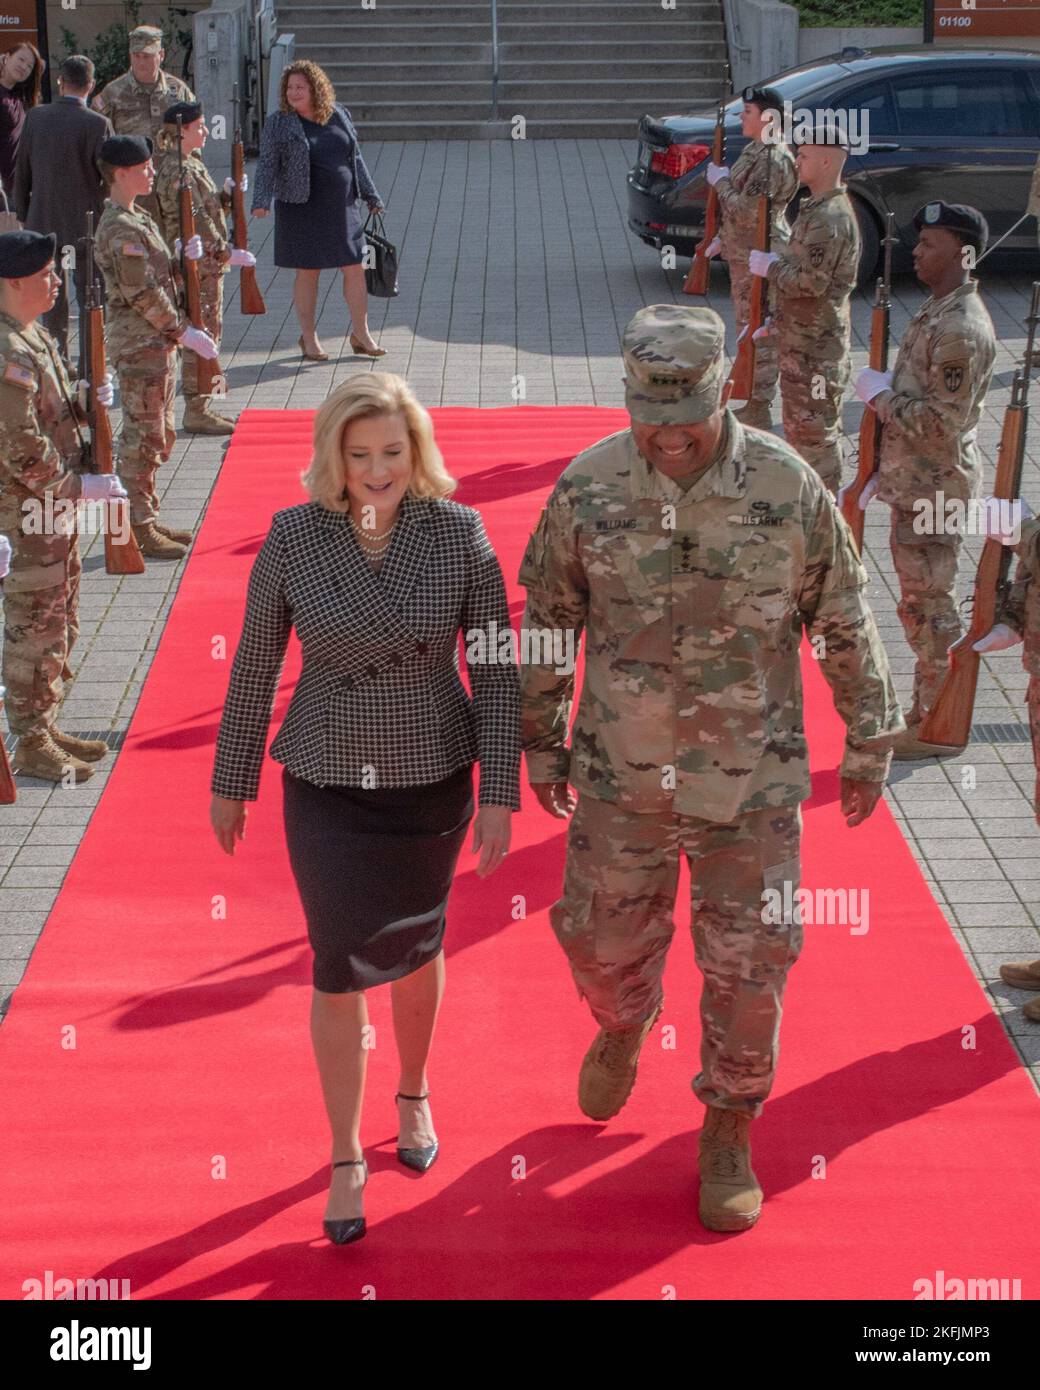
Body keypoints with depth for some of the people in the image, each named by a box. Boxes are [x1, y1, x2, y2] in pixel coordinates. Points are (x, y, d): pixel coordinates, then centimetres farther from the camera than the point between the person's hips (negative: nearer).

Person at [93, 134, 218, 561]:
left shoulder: (138, 220, 14)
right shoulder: (120, 230, -19)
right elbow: (143, 295, -20)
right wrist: (183, 332, -16)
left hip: (158, 345, 10)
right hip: (139, 347, -10)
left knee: (158, 438, 16)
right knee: (142, 439, -4)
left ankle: (146, 520, 25)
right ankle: (139, 530, 3)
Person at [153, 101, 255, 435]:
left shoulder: (192, 164, 14)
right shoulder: (178, 172, -18)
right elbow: (198, 224, -22)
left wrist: (227, 193, 2)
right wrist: (228, 254, -19)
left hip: (207, 264, 10)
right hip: (197, 266, -10)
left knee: (207, 336, 15)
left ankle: (201, 407, 22)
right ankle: (196, 412, 2)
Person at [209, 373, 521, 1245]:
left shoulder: (460, 533, -15)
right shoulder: (293, 537, -14)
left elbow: (496, 669, -8)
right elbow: (255, 664, -3)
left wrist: (501, 795, -10)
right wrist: (230, 780, 5)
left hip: (432, 779, 1)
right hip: (328, 783, 0)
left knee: (415, 947, 20)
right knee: (341, 971, 3)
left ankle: (414, 1092, 49)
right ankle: (346, 1159, 23)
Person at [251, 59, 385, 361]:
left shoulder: (339, 115, 7)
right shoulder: (278, 123, -4)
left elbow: (355, 159, 15)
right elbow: (267, 165, -8)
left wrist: (371, 197, 17)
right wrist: (261, 201, -22)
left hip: (341, 206, 4)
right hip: (301, 209, -3)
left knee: (355, 269, 4)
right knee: (307, 272, 3)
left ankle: (361, 335, 16)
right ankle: (308, 337, 15)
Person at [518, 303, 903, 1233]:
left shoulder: (790, 490, -13)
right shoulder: (588, 488, -10)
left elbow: (846, 629, -1)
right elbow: (547, 623, 3)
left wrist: (869, 749, 5)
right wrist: (541, 744, 10)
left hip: (753, 784, -1)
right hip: (621, 779, 1)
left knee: (749, 966, 7)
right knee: (601, 939, 15)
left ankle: (728, 1132, 30)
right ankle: (625, 1024, 52)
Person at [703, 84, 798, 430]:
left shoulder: (773, 159, -20)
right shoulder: (755, 150, 12)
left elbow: (748, 212, -25)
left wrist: (721, 182, -13)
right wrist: (723, 237, 19)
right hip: (744, 256, 11)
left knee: (759, 336, -5)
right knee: (749, 333, 17)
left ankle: (757, 412, 1)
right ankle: (750, 407, 27)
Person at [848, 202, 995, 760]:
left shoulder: (962, 329, -22)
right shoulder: (939, 310, 10)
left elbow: (942, 424, -25)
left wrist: (881, 395, -15)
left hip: (935, 488, -10)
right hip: (914, 480, 10)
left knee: (929, 603, -1)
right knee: (920, 598, 17)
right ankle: (929, 709, 29)